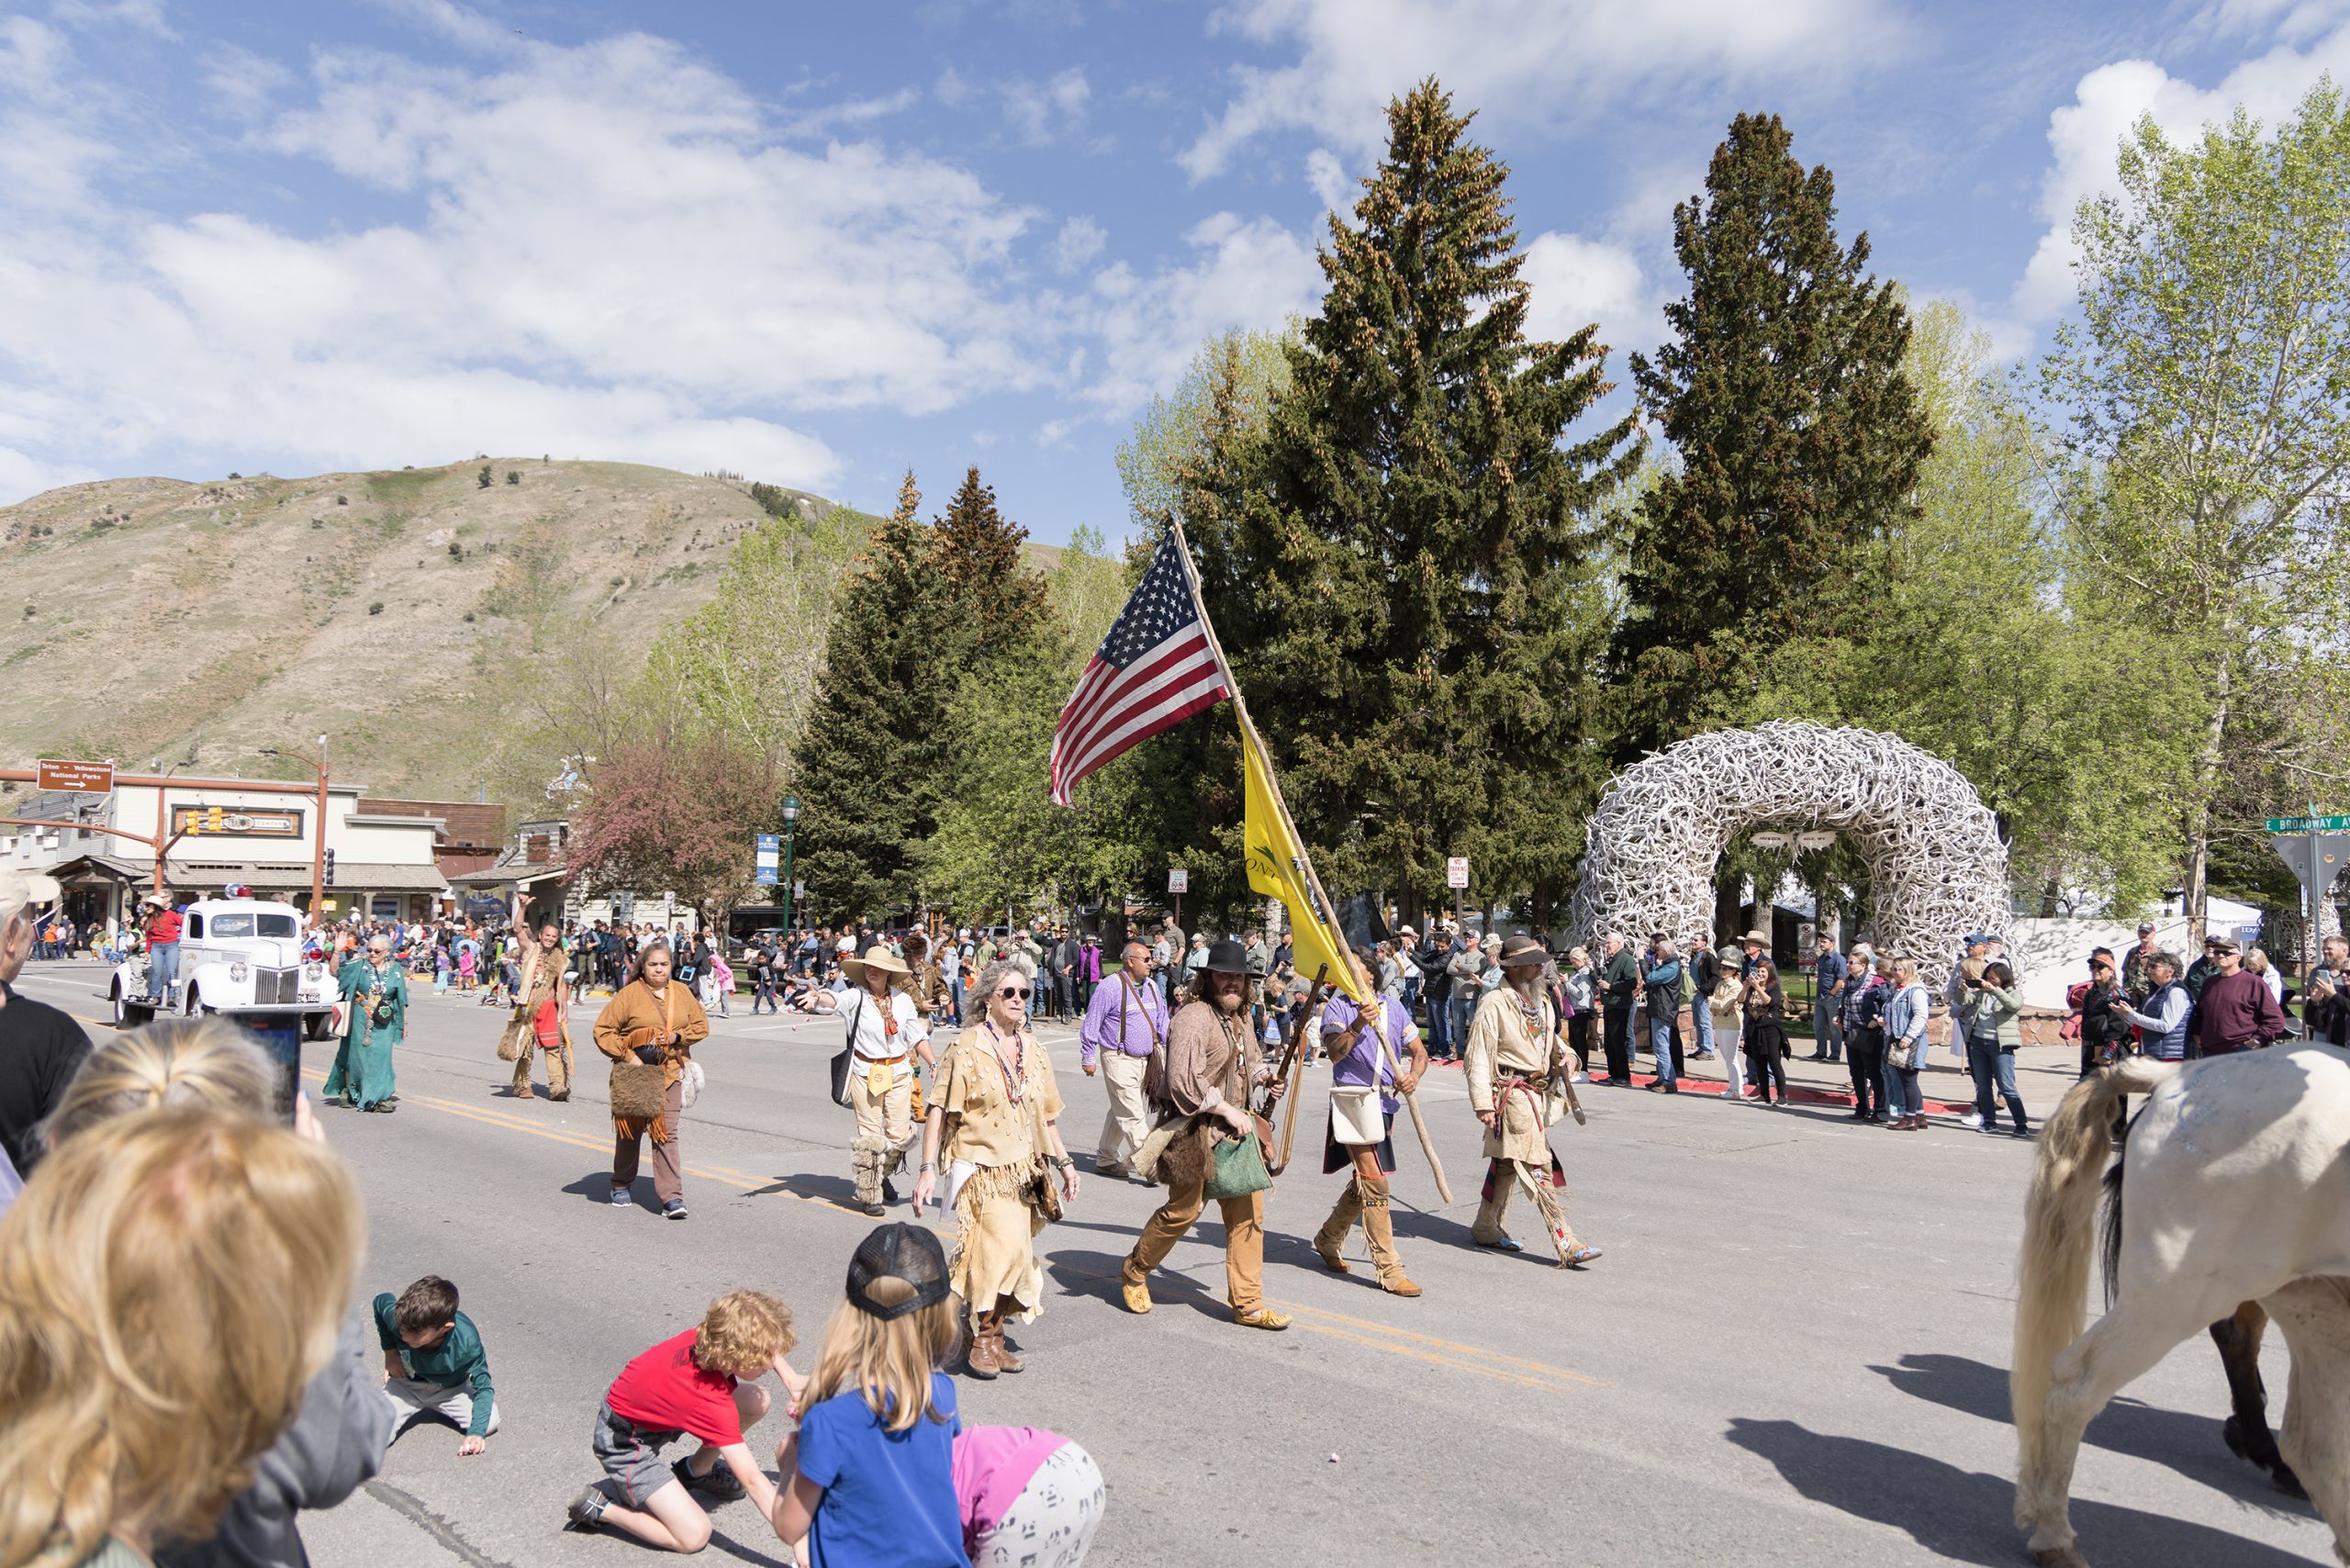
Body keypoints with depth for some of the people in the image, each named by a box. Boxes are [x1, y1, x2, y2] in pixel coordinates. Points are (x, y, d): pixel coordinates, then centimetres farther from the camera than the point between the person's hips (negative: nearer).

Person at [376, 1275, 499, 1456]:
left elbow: (483, 1387, -25)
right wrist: (390, 1352, -6)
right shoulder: (398, 1319, -32)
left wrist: (476, 1433, -38)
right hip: (406, 1384, 0)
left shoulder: (466, 1342, -36)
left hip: (450, 1388, 0)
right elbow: (381, 1301, -7)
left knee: (489, 1422, -19)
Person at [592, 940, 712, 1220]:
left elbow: (701, 1025, 12)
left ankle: (672, 1196, -8)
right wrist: (626, 1055, -15)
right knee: (629, 1131, 15)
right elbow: (603, 1031, -6)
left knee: (667, 1133, -7)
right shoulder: (629, 994, -6)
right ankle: (622, 1186, 37)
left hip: (670, 1073, 1)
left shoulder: (682, 992, 6)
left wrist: (678, 1036, -6)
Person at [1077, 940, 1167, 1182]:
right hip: (1119, 1060, -8)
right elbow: (1091, 1025, -10)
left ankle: (1105, 1160, 28)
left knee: (1121, 1112, 17)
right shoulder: (1110, 988, -13)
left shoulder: (1151, 987, 10)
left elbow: (1161, 1020, 21)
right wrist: (1088, 1058, -8)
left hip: (1144, 1060, 8)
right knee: (1133, 1115, -7)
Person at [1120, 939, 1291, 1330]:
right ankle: (1134, 1272, 28)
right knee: (1183, 1210, 4)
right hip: (1197, 1131, -8)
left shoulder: (1238, 1018, 13)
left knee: (1247, 1211, 6)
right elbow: (1183, 1082, -23)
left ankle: (1247, 1303, 14)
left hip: (1235, 1130, 8)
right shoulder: (1193, 1018, -16)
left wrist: (1262, 1076, 8)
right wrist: (1227, 1110, -20)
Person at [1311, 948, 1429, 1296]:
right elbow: (1334, 1053, -16)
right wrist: (1357, 1025, -32)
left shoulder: (1393, 1006, 10)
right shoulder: (1337, 1007, -3)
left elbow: (1419, 1051, 10)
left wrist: (1413, 1076, -11)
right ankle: (1389, 1270, -5)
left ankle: (1328, 1239, 37)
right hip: (1354, 1100, -6)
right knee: (1375, 1183, -9)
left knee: (1363, 1183, 16)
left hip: (1385, 1101, 6)